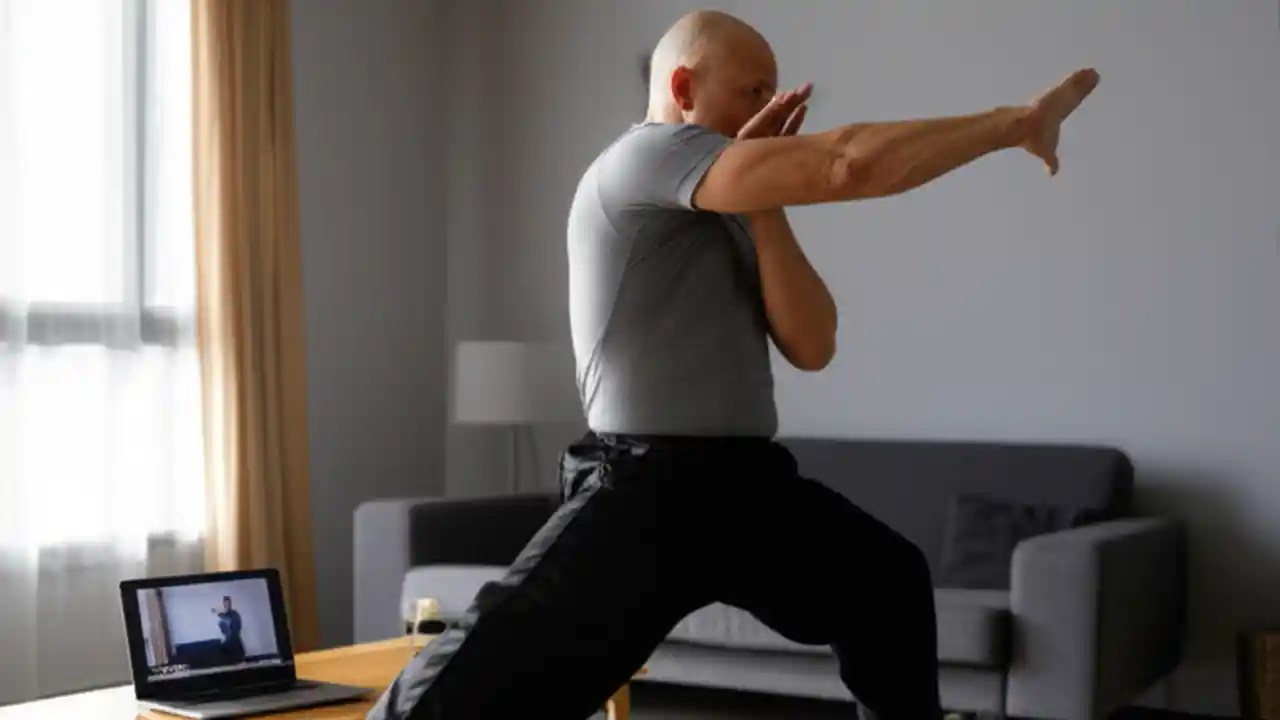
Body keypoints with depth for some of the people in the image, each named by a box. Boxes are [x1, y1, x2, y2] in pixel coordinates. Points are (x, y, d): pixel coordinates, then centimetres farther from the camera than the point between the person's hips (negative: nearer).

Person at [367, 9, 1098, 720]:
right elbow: (849, 164, -23)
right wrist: (1016, 120, -14)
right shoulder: (645, 156, -11)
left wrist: (762, 206, -4)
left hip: (748, 482, 10)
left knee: (890, 580, 25)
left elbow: (811, 345, 4)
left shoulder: (724, 216, 16)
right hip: (646, 487, -9)